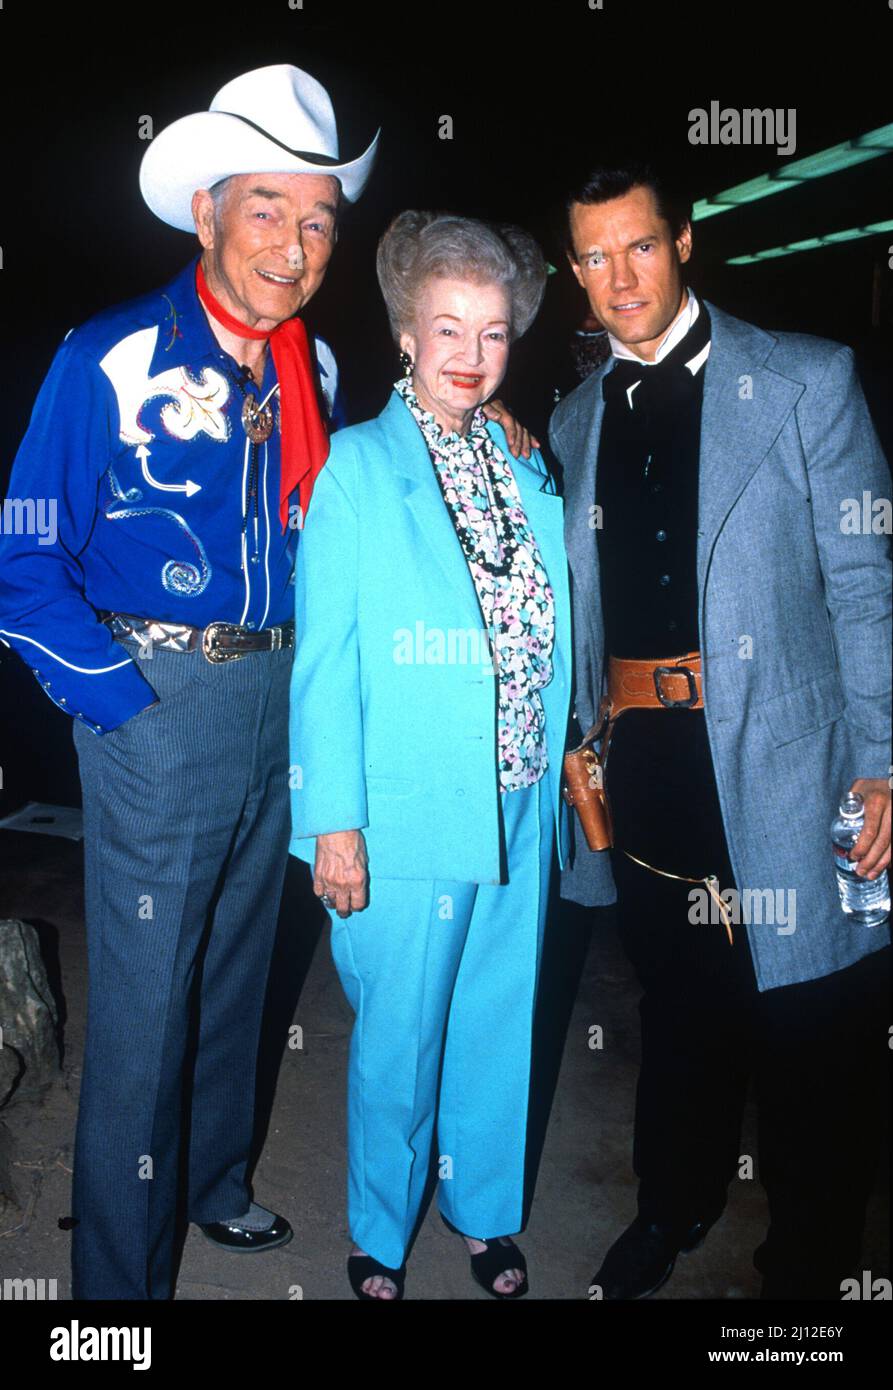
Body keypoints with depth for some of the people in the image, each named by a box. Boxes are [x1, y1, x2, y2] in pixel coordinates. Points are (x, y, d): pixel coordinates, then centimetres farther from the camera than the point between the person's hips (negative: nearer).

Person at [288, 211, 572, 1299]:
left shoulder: (526, 469, 9)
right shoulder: (357, 465, -6)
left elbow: (550, 641, 10)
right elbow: (325, 655, -9)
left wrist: (559, 772, 7)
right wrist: (334, 820, -12)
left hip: (519, 810, 5)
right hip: (407, 814, -4)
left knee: (500, 1023, 17)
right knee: (399, 1034, 10)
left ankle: (485, 1208, 41)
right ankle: (382, 1229, 35)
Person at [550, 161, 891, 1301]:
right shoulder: (574, 422, 13)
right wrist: (585, 738, 9)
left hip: (776, 763, -3)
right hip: (639, 767, 4)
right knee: (676, 1004, 20)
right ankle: (674, 1208, 43)